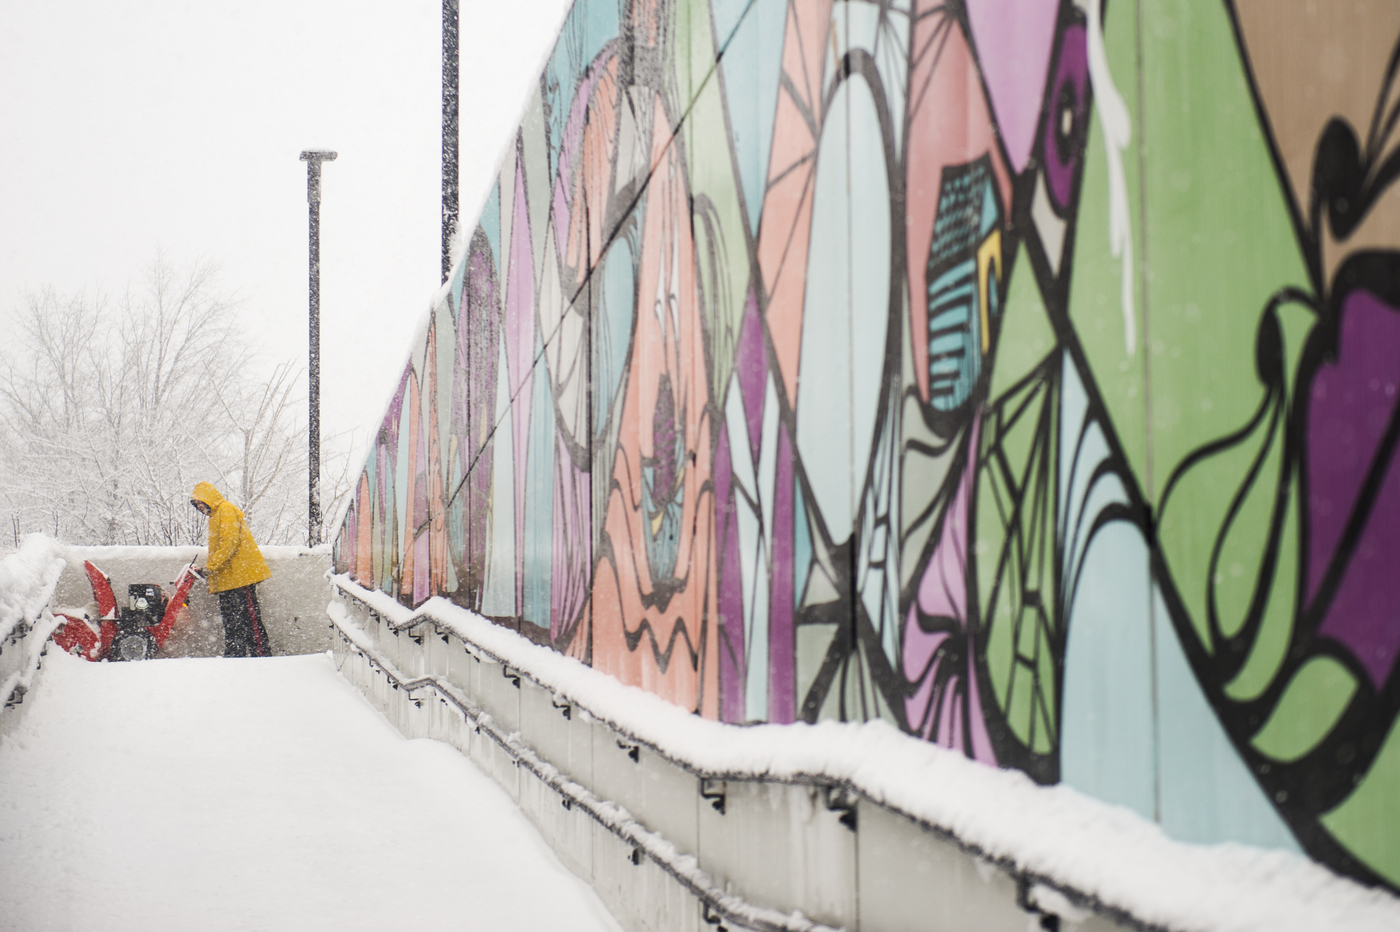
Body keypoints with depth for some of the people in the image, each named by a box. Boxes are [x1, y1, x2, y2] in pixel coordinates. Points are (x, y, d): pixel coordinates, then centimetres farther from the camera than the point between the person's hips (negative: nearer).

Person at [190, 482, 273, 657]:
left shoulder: (226, 510, -6)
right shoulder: (215, 516, 25)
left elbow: (230, 541, -17)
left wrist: (211, 566, -19)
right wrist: (206, 569, 13)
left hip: (241, 575, -10)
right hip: (226, 579, 10)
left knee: (248, 616, -12)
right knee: (230, 618, 7)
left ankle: (262, 654, -14)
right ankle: (234, 655, 8)